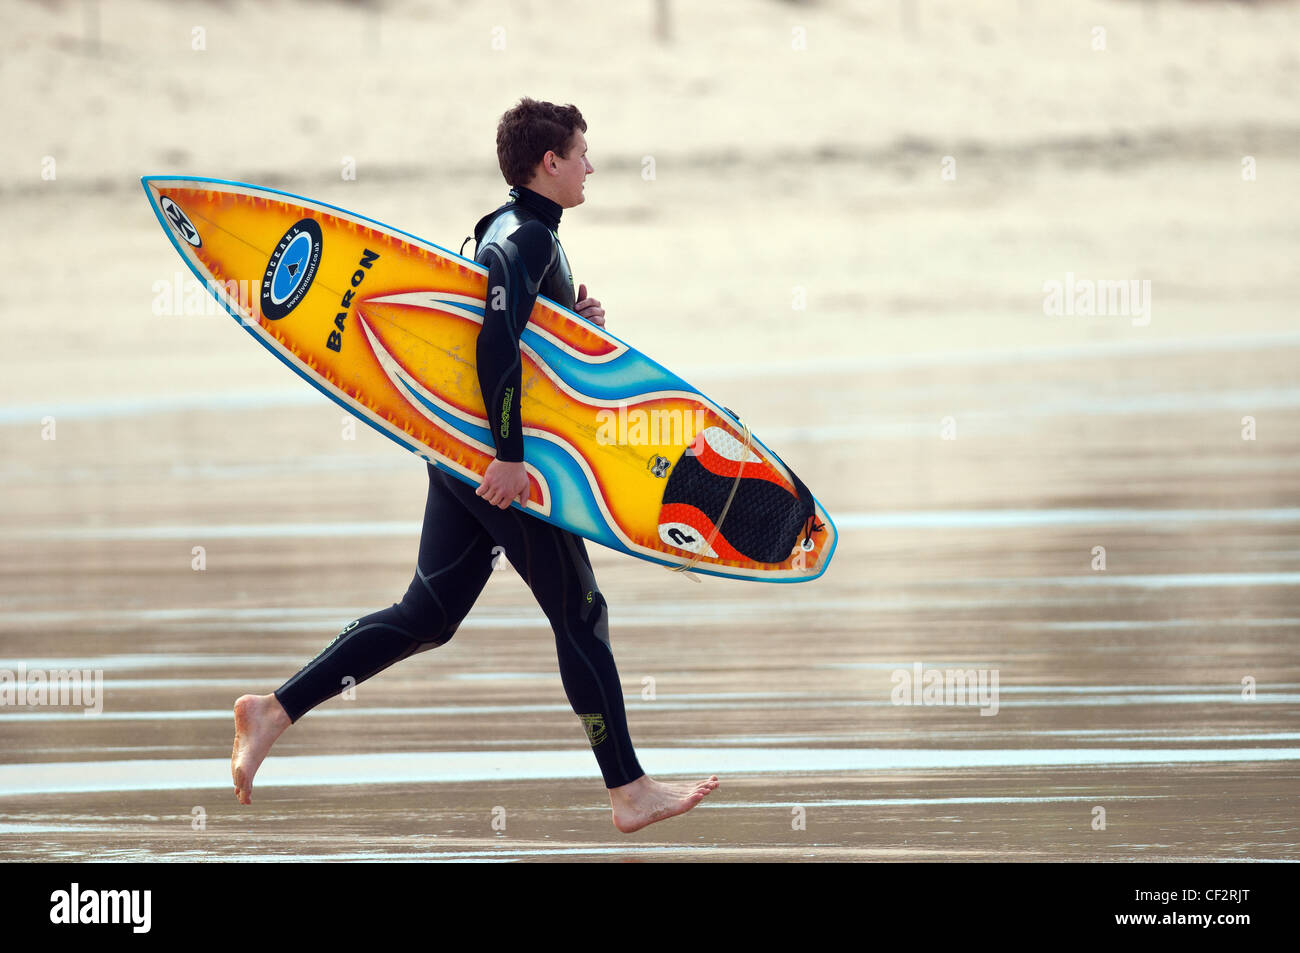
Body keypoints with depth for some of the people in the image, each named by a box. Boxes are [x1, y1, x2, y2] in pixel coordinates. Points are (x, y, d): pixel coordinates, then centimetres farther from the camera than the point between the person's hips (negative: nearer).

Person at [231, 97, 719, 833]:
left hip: (464, 453, 10)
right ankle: (629, 791, 5)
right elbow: (497, 341, -27)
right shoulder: (527, 237, -15)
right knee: (580, 612, -1)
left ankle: (275, 711, 5)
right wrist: (510, 454, -29)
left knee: (428, 615, 10)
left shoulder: (505, 231, 17)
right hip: (498, 459, -10)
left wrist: (577, 318, 7)